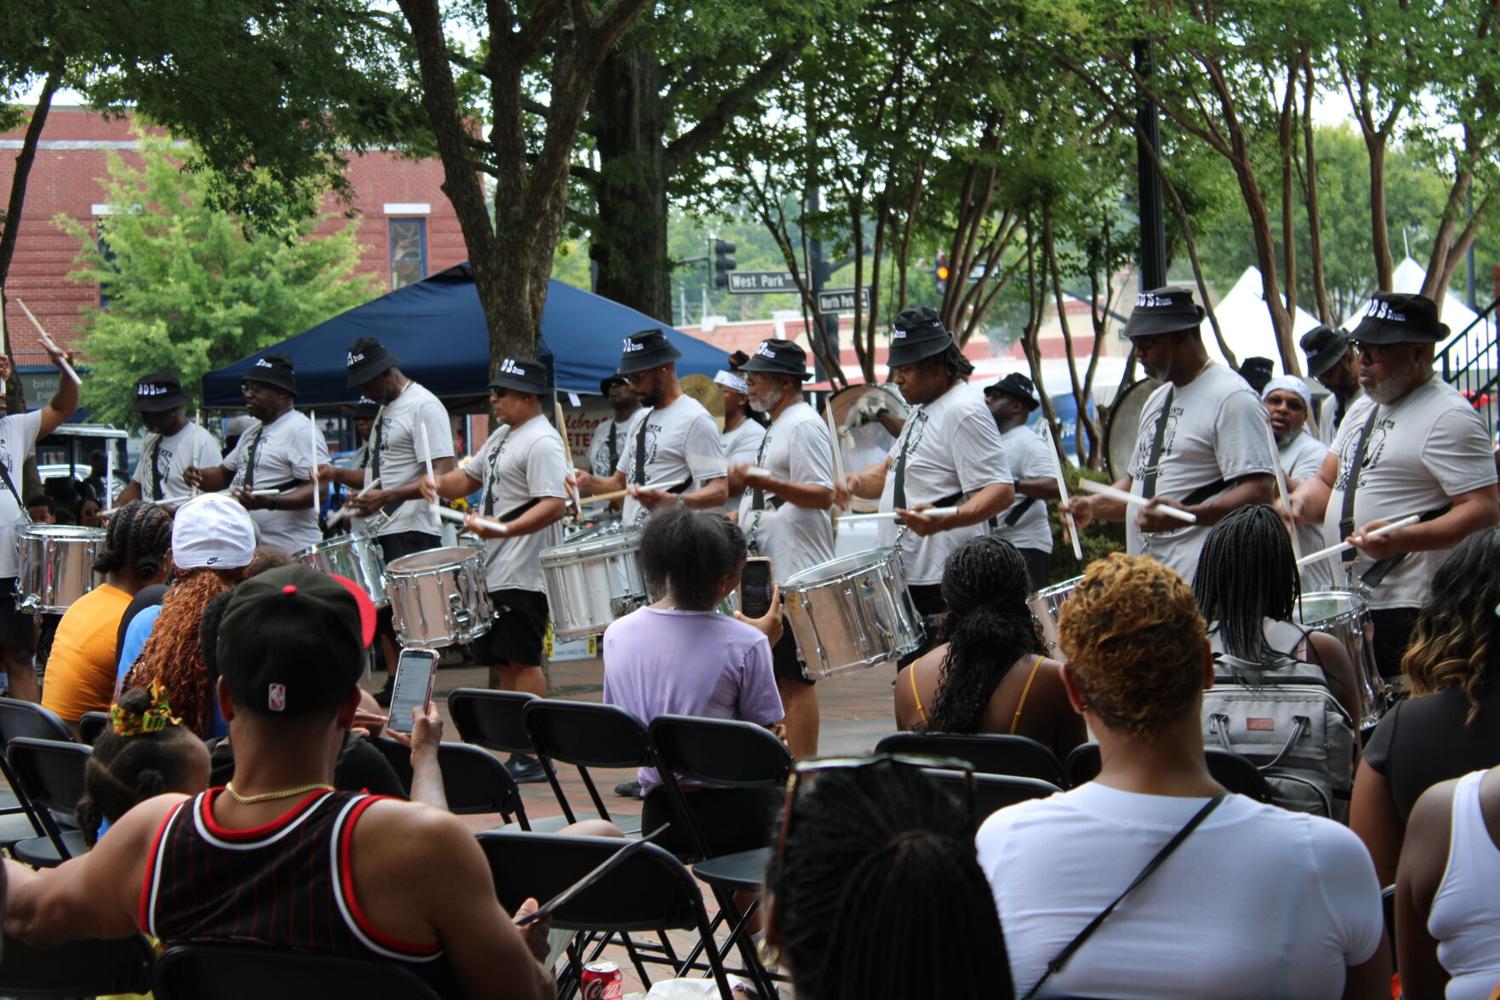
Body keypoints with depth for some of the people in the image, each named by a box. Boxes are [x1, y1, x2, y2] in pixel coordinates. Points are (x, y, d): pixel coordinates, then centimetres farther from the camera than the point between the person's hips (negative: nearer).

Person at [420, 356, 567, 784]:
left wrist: (504, 529, -35)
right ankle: (509, 751, 17)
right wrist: (439, 485, 3)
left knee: (522, 660, -8)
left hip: (524, 575, -10)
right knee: (502, 662, 12)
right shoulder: (503, 436, 17)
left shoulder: (541, 442, -14)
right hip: (494, 571, 10)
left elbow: (554, 505, -24)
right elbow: (470, 477, 25)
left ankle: (532, 757, -4)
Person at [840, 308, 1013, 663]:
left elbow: (1002, 491, -22)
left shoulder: (964, 411, -15)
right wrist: (859, 481, 3)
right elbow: (894, 470, 26)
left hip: (942, 584, -10)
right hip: (909, 578, 10)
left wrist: (944, 520, -38)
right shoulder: (923, 408, 16)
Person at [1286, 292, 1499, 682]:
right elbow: (1327, 481, 23)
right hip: (1350, 605, 9)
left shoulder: (1449, 416, -11)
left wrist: (1402, 539, -29)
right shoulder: (1363, 409, 17)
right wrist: (1301, 502, -1)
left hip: (1410, 611, -9)